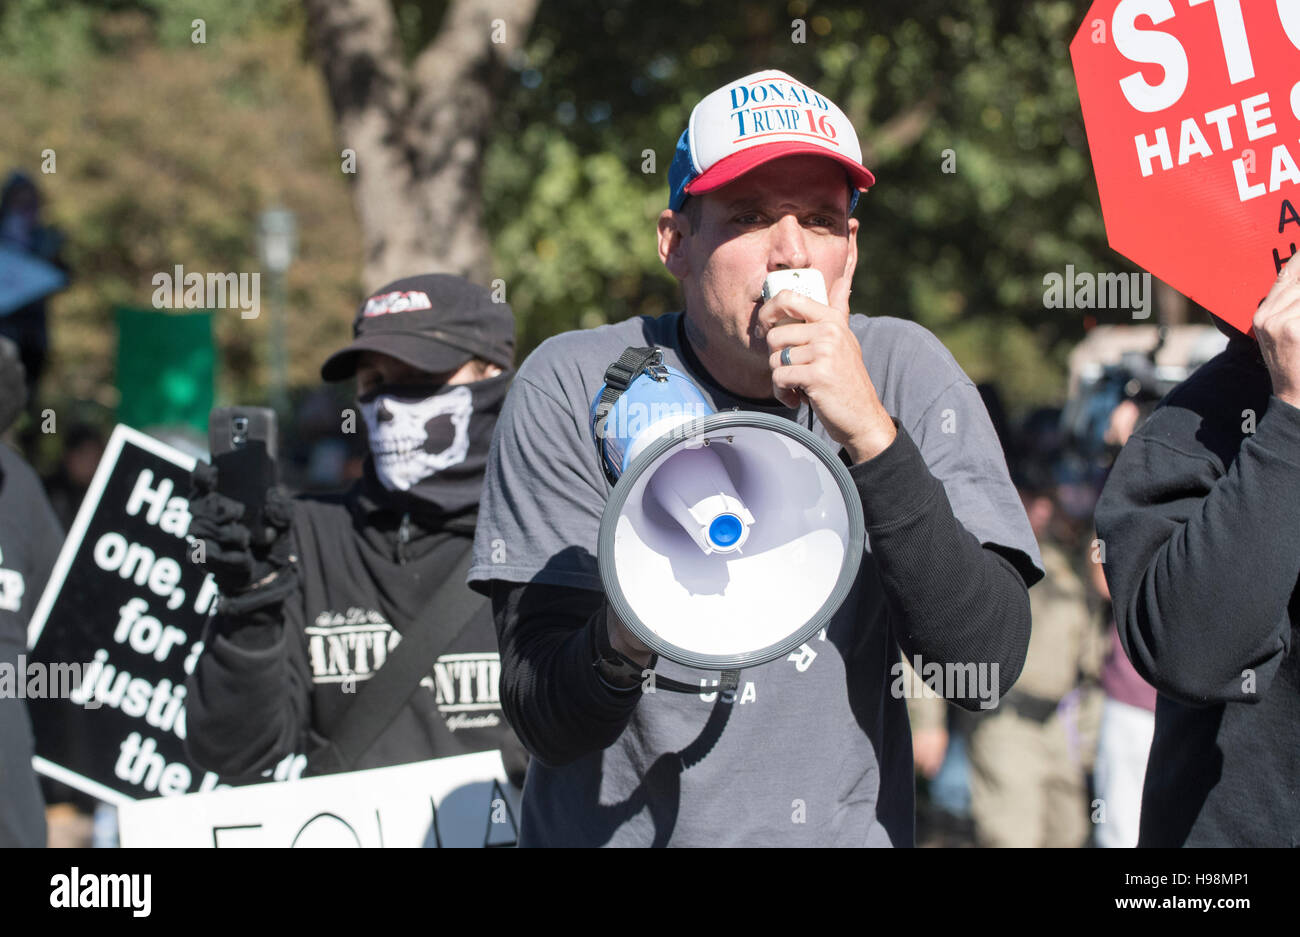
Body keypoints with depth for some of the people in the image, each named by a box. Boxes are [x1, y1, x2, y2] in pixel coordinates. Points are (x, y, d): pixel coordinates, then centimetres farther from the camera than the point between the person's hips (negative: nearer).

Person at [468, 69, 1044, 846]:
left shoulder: (908, 376, -3)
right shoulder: (574, 390, -7)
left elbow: (989, 666, -13)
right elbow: (542, 721, -10)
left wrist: (870, 433, -20)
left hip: (847, 827, 0)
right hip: (619, 832, 0)